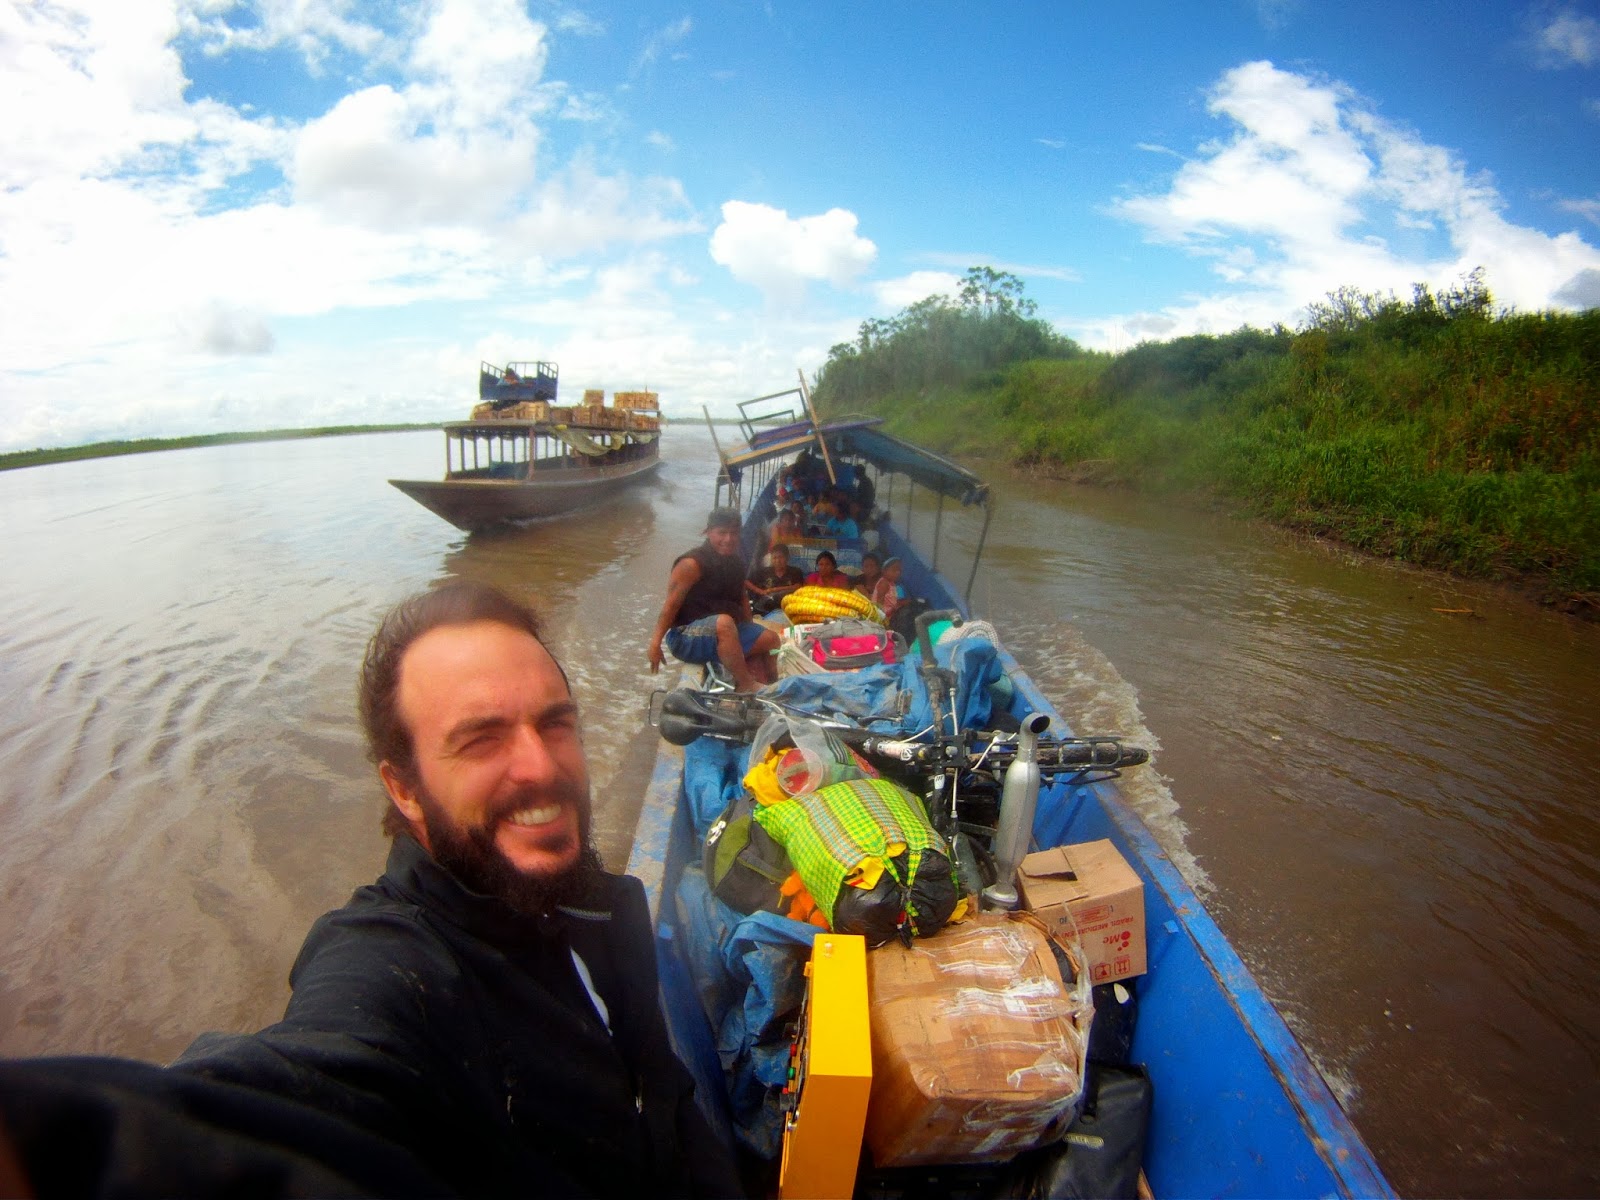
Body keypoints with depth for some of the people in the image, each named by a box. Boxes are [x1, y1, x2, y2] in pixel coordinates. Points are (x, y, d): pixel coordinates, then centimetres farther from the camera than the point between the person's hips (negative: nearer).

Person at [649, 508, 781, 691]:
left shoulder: (736, 563, 9)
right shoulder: (692, 564, -15)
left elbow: (742, 597, 20)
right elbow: (671, 605, -19)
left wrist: (752, 631, 11)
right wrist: (655, 642, -26)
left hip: (726, 632, 8)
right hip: (686, 635, -8)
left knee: (771, 639, -4)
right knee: (724, 622, -38)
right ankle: (746, 685, -32)